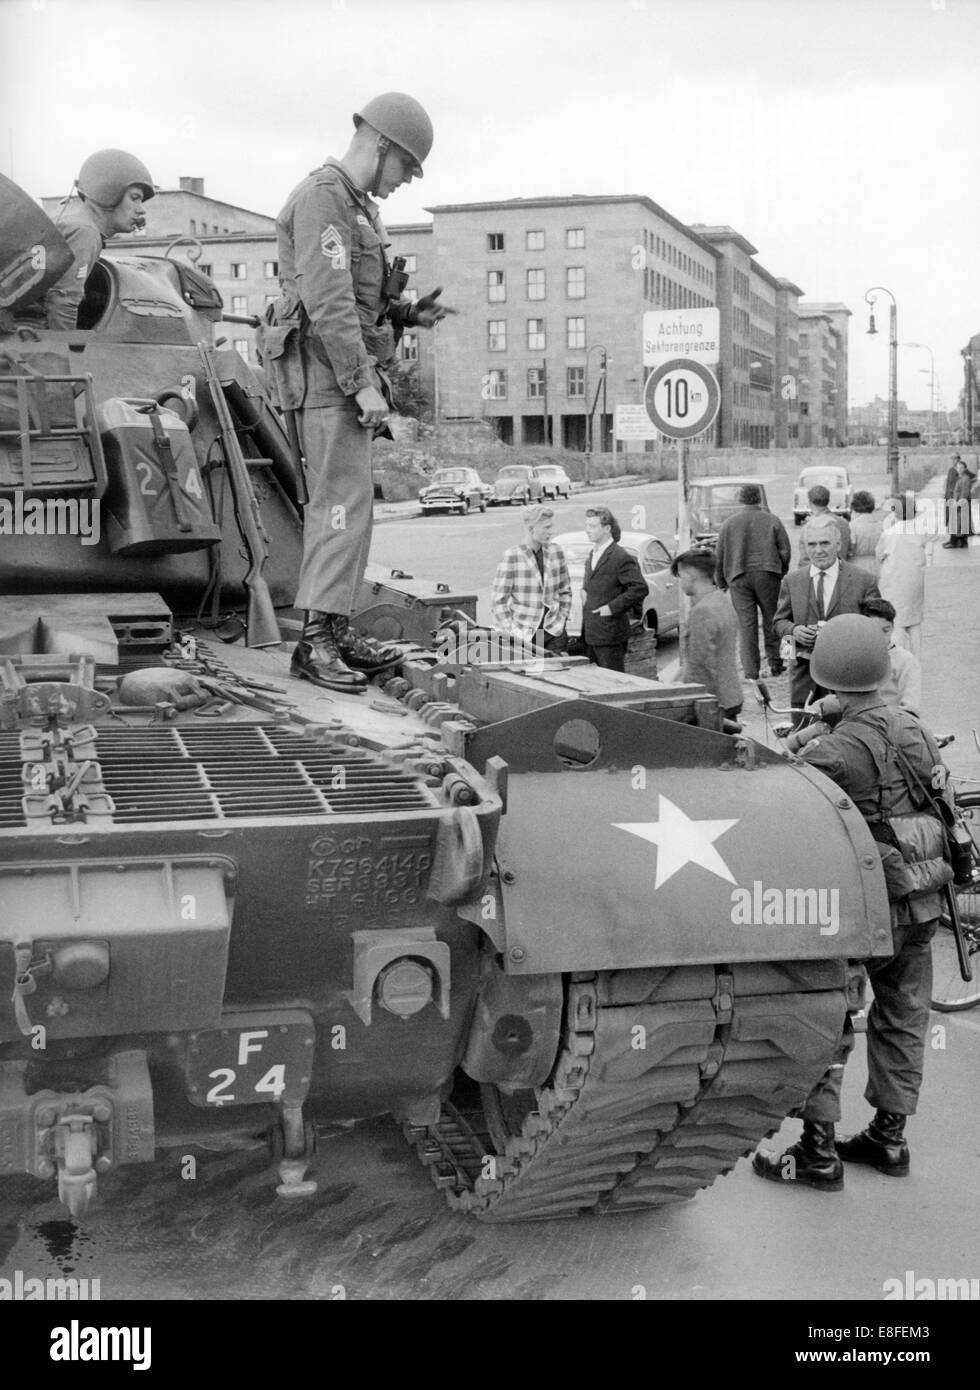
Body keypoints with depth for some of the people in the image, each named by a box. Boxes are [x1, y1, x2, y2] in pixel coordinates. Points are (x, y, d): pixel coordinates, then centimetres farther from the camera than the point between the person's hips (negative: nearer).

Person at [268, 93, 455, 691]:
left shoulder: (358, 208, 20)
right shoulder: (320, 199, -12)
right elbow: (327, 301, -21)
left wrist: (409, 314, 10)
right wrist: (364, 385, -24)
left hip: (350, 371, 10)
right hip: (327, 373, -10)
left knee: (342, 502, 10)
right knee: (345, 501, -13)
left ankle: (337, 630, 15)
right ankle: (316, 641, -12)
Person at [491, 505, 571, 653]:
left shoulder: (556, 552, 6)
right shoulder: (511, 556, -8)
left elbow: (565, 591, 16)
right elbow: (498, 600, -6)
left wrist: (561, 620, 7)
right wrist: (512, 631, -9)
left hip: (554, 633, 4)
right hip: (524, 635, -4)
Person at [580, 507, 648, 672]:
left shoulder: (621, 558, -13)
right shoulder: (591, 556, 16)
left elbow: (640, 589, -19)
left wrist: (612, 607, -18)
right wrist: (584, 592, 12)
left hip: (609, 634, -8)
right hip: (590, 634, 8)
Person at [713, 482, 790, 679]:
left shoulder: (729, 523, 6)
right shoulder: (772, 521, 4)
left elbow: (719, 556, 5)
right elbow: (785, 551, 2)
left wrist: (721, 582, 13)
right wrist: (781, 573, 17)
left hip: (738, 578, 0)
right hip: (766, 575, 0)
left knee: (746, 624, 1)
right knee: (771, 619, 10)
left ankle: (751, 671, 0)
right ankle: (775, 663, 8)